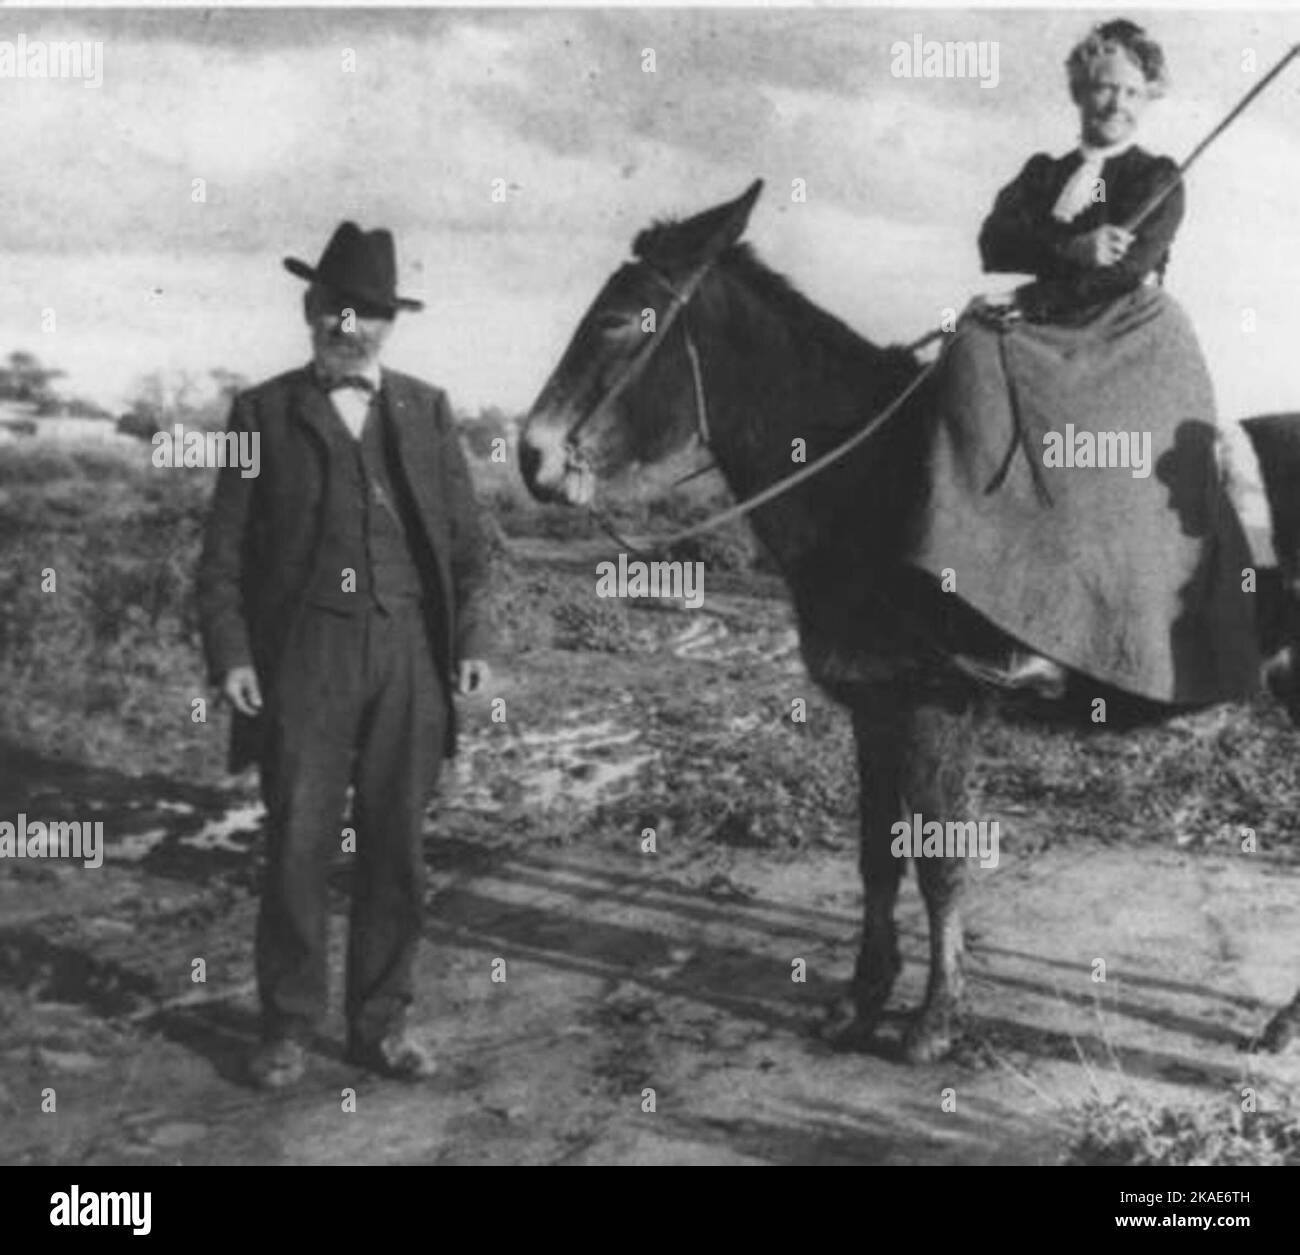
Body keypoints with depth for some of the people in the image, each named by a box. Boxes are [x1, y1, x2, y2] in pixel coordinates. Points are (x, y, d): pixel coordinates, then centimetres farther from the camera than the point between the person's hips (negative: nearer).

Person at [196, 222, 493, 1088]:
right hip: (303, 654, -2)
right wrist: (229, 654, -8)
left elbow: (466, 538, 10)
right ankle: (289, 1027, 15)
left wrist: (473, 638, -2)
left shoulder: (428, 410, 12)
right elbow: (224, 550, 3)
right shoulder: (264, 412, 6)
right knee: (298, 846, 2)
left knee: (397, 848, 7)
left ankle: (382, 1022, 19)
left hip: (411, 653, 2)